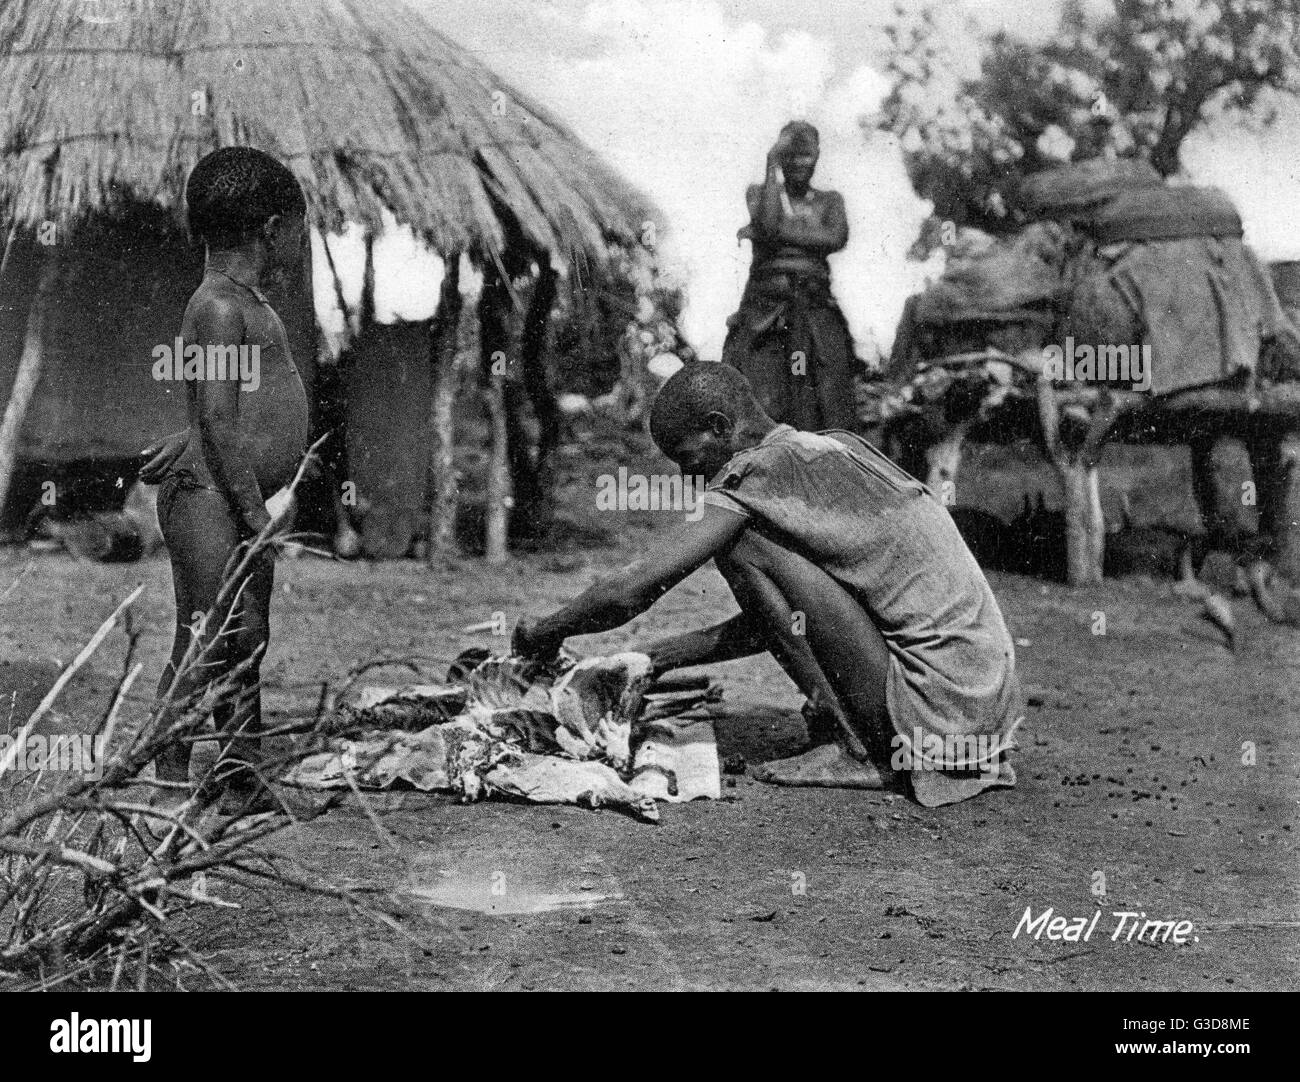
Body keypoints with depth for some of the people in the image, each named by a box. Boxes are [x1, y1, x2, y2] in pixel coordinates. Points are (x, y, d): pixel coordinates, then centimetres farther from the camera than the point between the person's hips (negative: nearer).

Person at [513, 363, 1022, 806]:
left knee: (740, 542, -7)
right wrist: (661, 656, 22)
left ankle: (856, 750, -4)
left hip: (941, 699, -9)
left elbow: (631, 591, -11)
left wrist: (545, 632, 7)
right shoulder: (837, 445, 17)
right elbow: (782, 616, 24)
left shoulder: (760, 468, -9)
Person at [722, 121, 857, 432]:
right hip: (766, 304, -1)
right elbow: (768, 224, -7)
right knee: (762, 401, -15)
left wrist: (780, 232, -5)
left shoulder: (829, 201, 19)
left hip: (816, 307, 2)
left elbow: (836, 238, -2)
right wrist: (774, 169, 0)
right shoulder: (759, 192, 15)